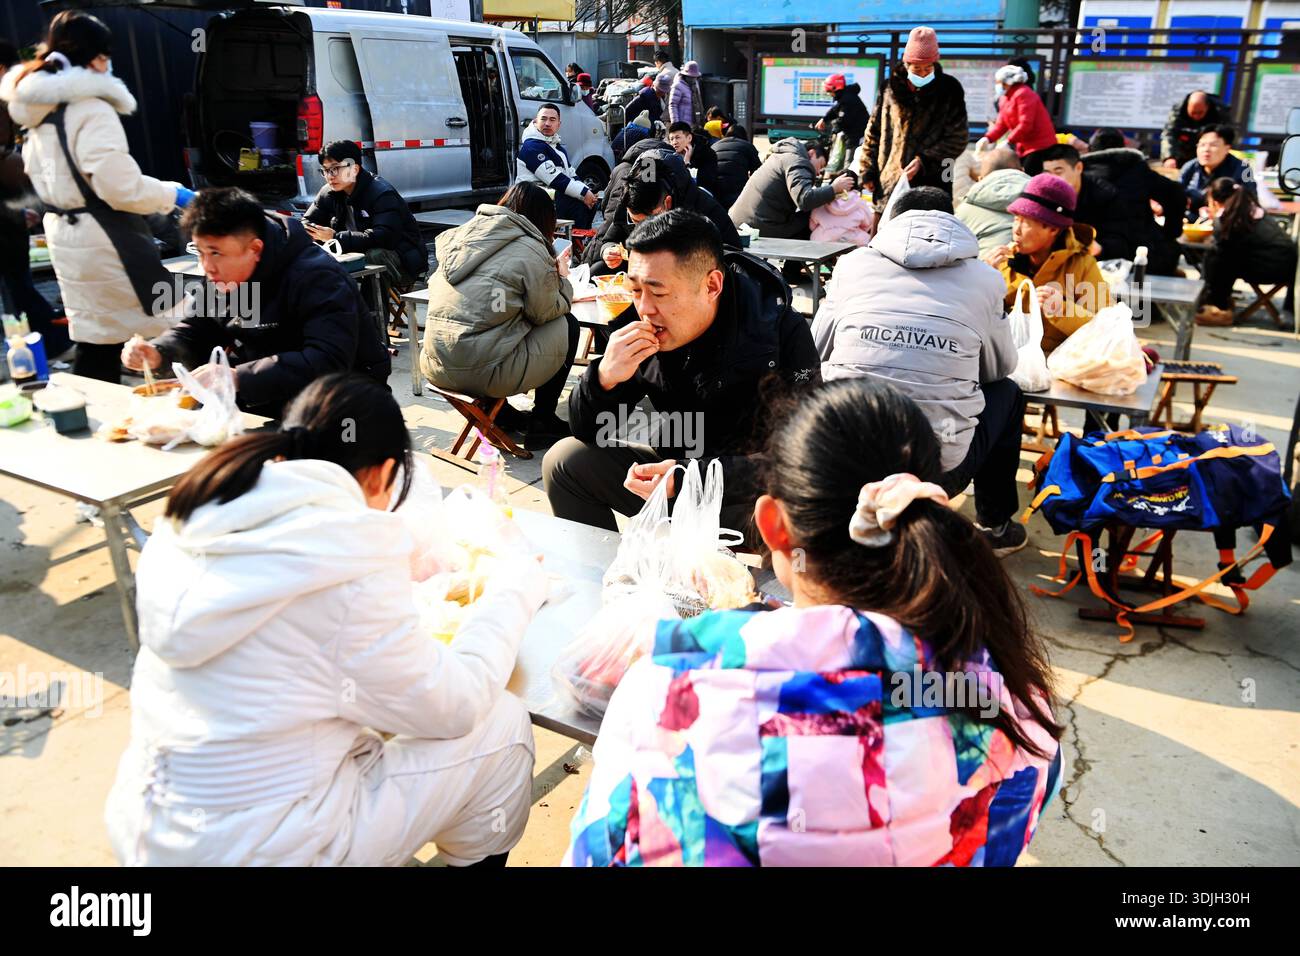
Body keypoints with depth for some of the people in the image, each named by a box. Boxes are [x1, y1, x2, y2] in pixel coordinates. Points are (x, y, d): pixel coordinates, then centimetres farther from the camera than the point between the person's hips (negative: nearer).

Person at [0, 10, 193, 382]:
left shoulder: (40, 112, 11)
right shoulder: (91, 110, -17)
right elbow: (122, 188, -19)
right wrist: (172, 193, -5)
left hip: (65, 235, 9)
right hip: (102, 240, -9)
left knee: (94, 338, 14)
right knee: (152, 340, -2)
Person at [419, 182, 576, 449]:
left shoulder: (463, 232, 11)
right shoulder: (532, 251, -6)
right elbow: (547, 313, 1)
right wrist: (561, 277, 20)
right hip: (483, 374, -7)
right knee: (568, 326, 11)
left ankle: (498, 413, 31)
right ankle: (542, 422, 17)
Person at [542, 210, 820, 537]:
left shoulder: (783, 336, -23)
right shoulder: (644, 327, -9)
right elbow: (588, 433, -4)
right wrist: (604, 378, -26)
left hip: (745, 489, -4)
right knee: (564, 460, -5)